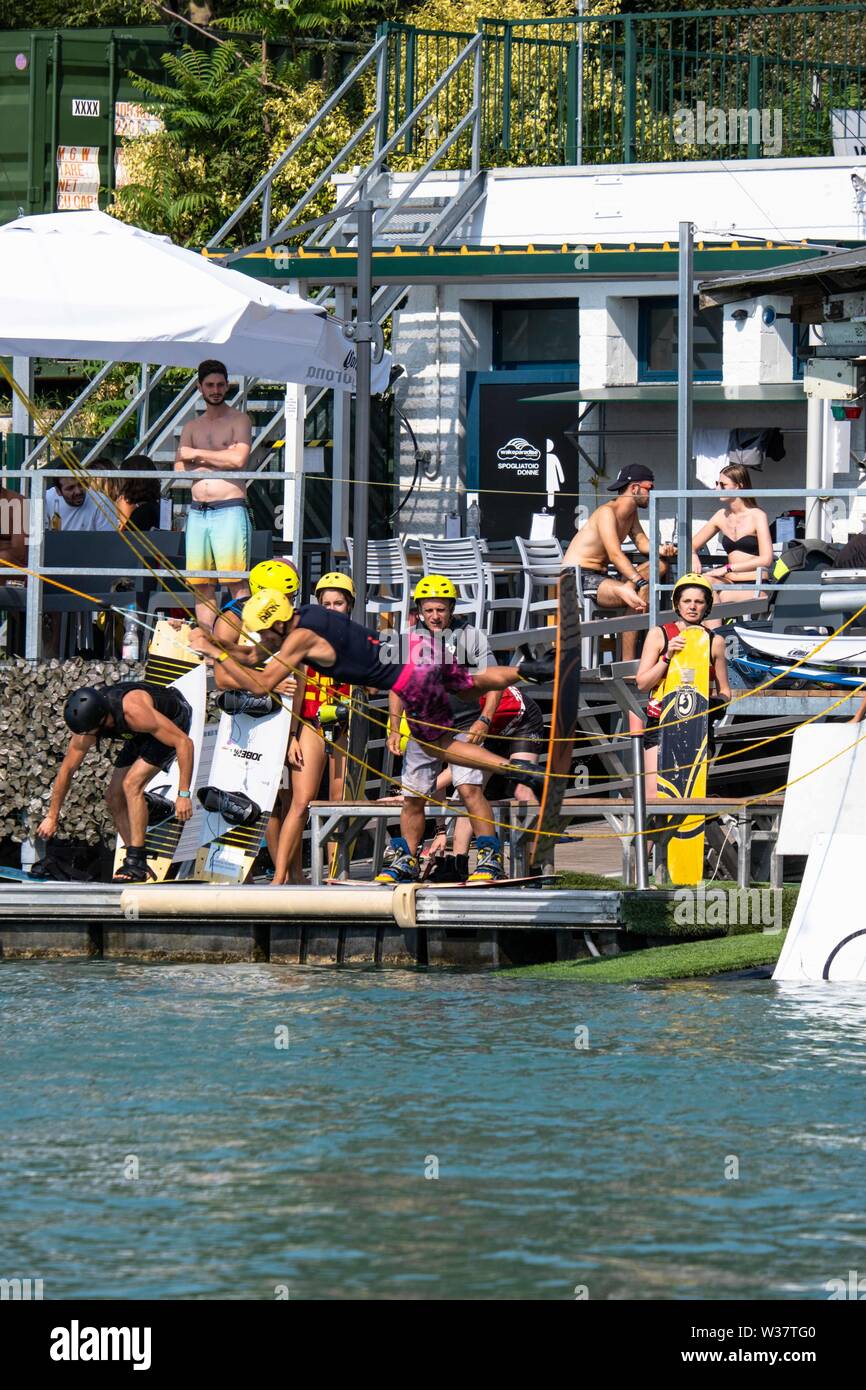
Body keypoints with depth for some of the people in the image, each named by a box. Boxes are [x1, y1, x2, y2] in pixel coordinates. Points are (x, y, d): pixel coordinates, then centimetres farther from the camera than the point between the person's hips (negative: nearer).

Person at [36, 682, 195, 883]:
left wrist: (183, 794, -36)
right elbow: (67, 770, -6)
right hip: (140, 736, 7)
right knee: (114, 798, 1)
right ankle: (138, 866, 12)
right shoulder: (86, 722, -22)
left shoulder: (134, 711, -41)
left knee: (131, 784, -24)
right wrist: (52, 817, 0)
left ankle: (136, 863, -20)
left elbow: (184, 742, -36)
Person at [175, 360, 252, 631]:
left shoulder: (238, 420, 5)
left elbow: (239, 459, -11)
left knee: (236, 583, -12)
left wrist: (198, 454, -1)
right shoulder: (191, 428, 19)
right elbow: (180, 468, 7)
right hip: (197, 513, 5)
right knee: (201, 585, 2)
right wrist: (218, 458, -4)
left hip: (229, 509, -5)